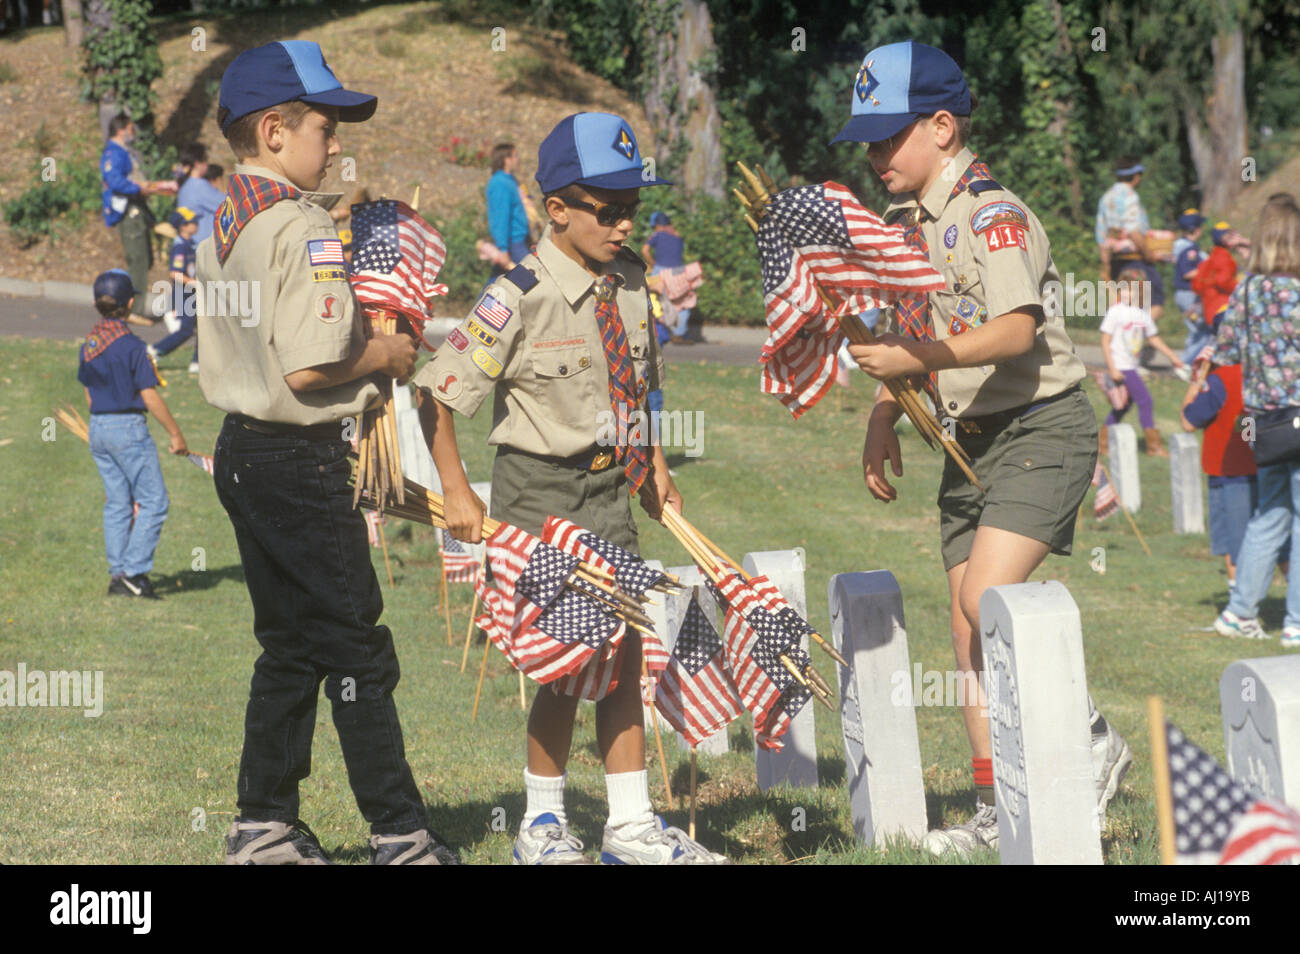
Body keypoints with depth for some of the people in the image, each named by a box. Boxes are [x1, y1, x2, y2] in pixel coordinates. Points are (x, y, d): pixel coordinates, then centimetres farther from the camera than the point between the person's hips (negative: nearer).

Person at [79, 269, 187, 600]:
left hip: (97, 427, 8)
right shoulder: (131, 345, -15)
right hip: (129, 426, -7)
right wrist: (175, 433, -6)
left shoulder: (89, 344, 6)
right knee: (154, 501, -1)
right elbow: (150, 396, -14)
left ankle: (117, 575, 11)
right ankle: (134, 571, -8)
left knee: (116, 503, 12)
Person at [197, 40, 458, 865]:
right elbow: (308, 366, -25)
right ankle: (399, 834, 4)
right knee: (356, 650, -2)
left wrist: (365, 358, 14)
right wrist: (388, 355, -8)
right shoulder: (304, 229, -18)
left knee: (290, 646, 16)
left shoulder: (224, 226, 10)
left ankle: (265, 826, 19)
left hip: (244, 450, 9)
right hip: (301, 462, -9)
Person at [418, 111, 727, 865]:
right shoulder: (521, 297, -18)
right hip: (540, 490, -6)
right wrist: (459, 496, -16)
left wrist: (654, 467, 12)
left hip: (610, 488, 6)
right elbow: (437, 393, -16)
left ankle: (631, 823, 14)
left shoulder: (631, 282, 2)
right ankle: (543, 823, 14)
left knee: (623, 651, 7)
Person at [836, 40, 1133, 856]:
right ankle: (998, 813, 9)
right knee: (969, 627, 5)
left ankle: (1092, 743, -6)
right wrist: (884, 418, 14)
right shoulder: (904, 222, 11)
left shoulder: (991, 214, -16)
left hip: (1042, 427, -9)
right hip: (972, 437, 9)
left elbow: (1016, 330, -29)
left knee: (988, 594, -23)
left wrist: (918, 359, -37)